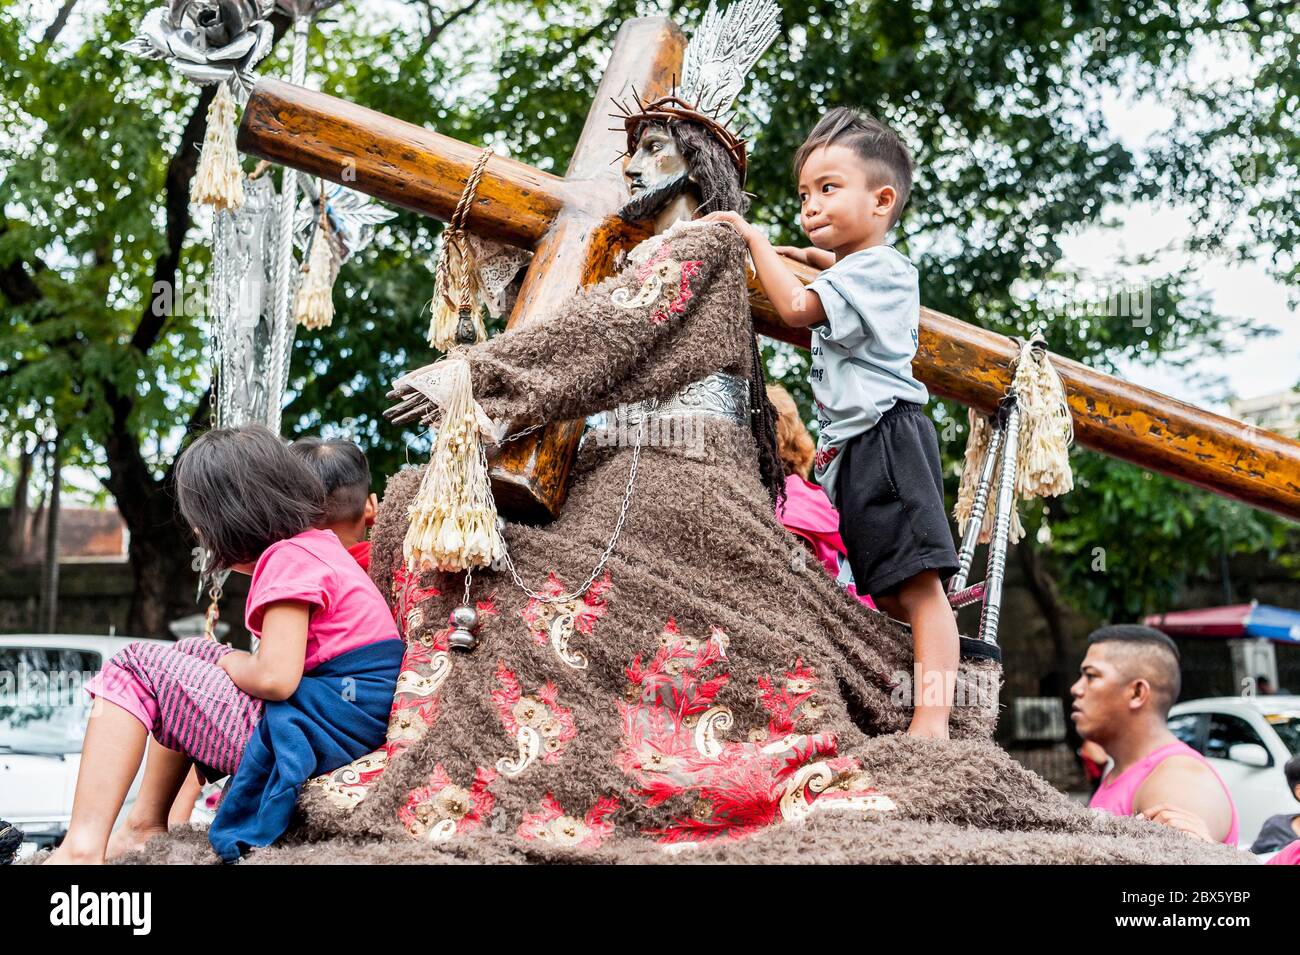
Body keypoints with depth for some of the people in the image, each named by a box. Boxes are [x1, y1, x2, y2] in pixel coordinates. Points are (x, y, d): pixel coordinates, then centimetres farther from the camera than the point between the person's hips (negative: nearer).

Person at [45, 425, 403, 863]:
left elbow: (274, 678, -21)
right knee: (192, 652, 26)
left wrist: (228, 661, -2)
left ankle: (83, 849, -9)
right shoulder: (317, 543, 15)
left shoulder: (288, 559, -13)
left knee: (134, 667, -1)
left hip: (322, 726, -10)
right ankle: (146, 828, 22)